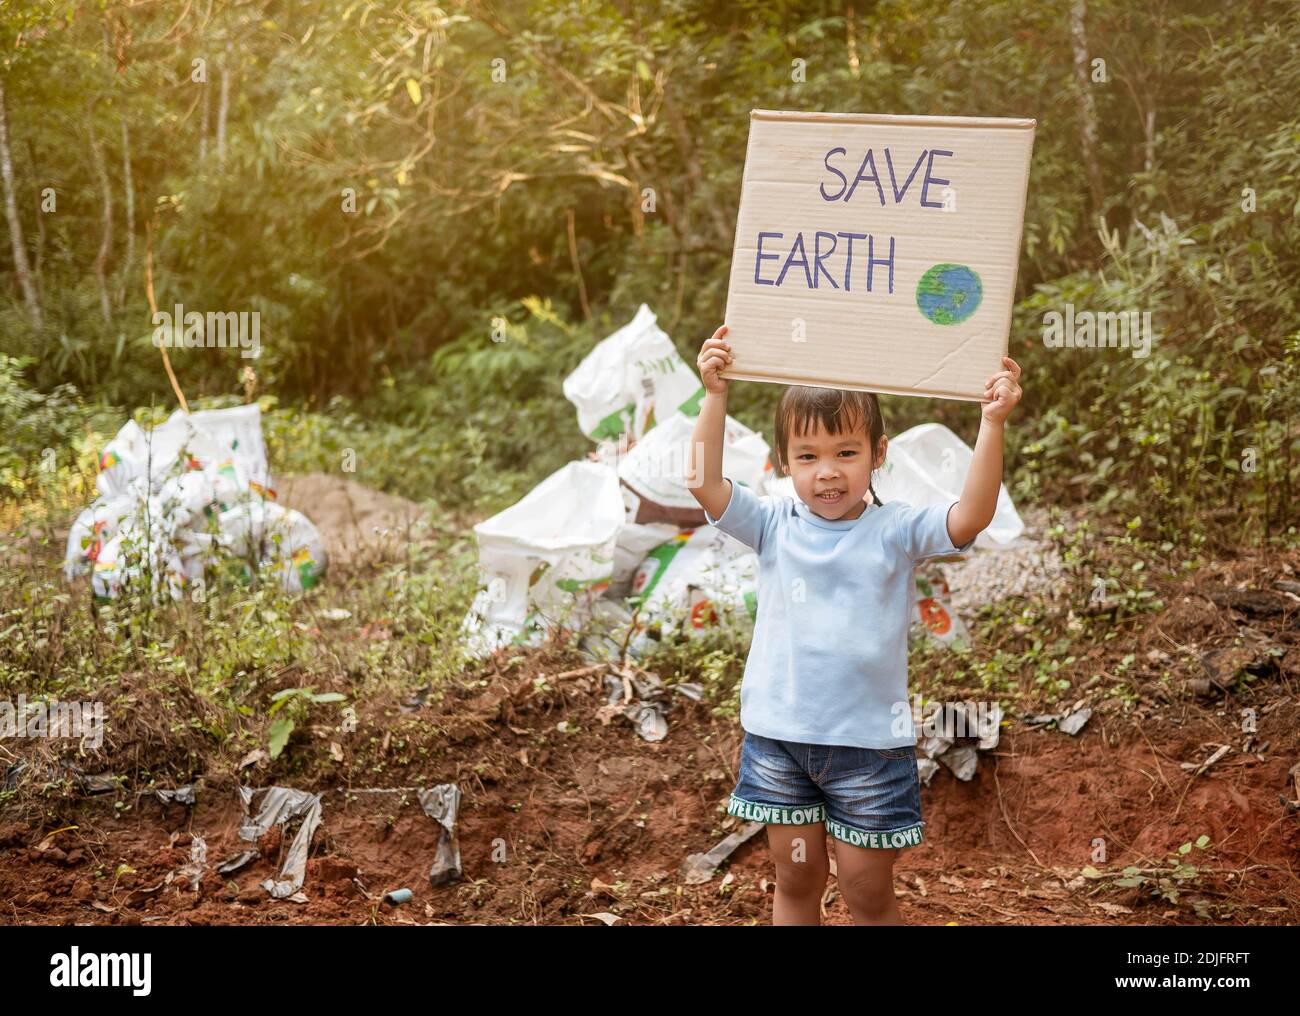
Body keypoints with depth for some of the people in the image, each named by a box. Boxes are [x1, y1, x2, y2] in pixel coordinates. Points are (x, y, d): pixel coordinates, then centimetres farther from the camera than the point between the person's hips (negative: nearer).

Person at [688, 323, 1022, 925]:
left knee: (868, 893, 9)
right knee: (796, 881, 15)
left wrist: (992, 424, -31)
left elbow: (971, 515, -22)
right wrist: (715, 396, -19)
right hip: (779, 739, 2)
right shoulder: (775, 525, 0)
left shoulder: (896, 531, -6)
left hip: (870, 744, -2)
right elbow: (705, 481, -11)